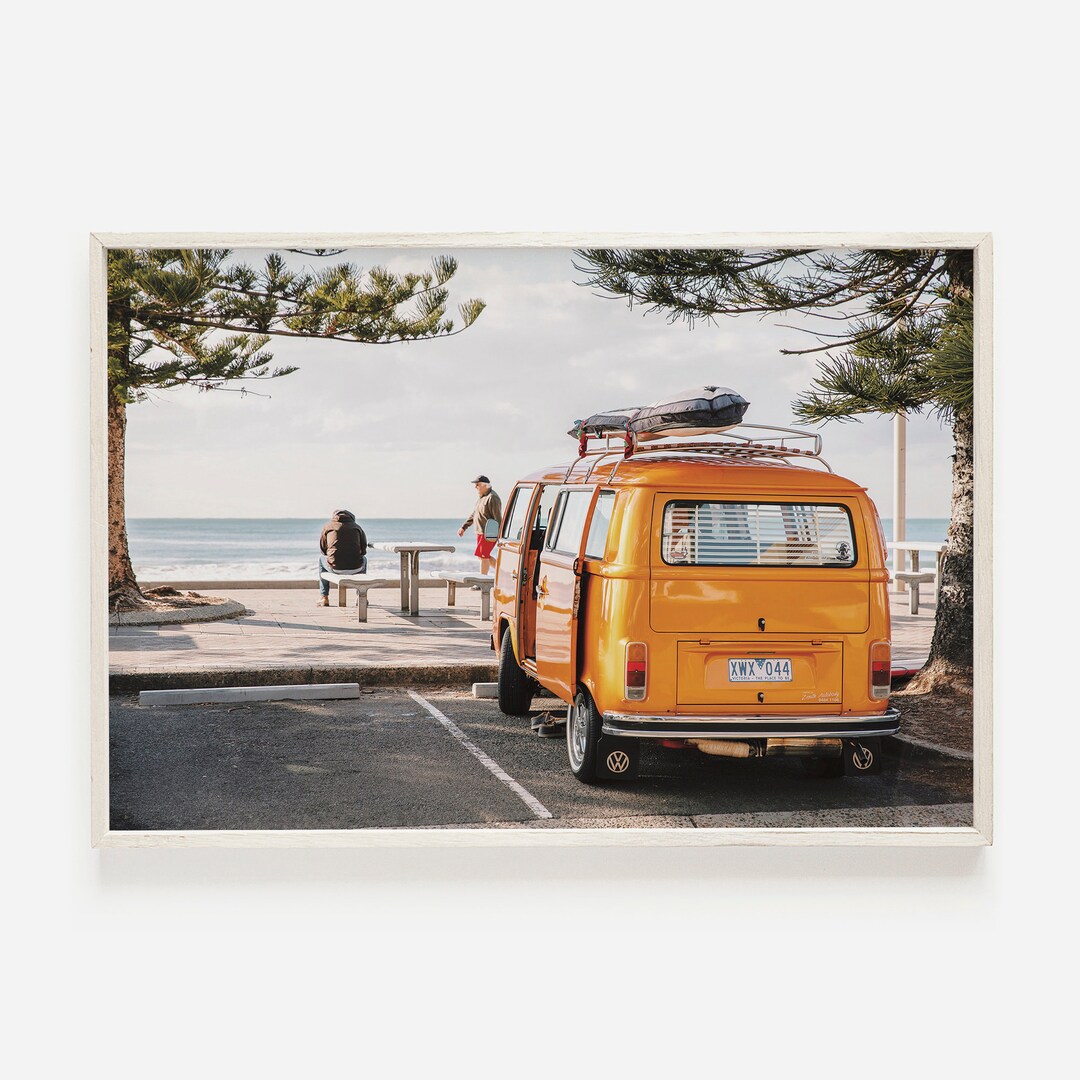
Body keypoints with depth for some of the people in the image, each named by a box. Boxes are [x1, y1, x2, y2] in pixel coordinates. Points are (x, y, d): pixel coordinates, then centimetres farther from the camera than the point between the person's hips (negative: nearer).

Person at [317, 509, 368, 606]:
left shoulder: (328, 526, 10)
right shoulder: (356, 527, 13)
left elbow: (322, 548, 17)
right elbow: (364, 550, 18)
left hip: (335, 568, -1)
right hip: (355, 568, 1)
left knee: (321, 559, 34)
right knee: (364, 559, 38)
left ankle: (324, 598, 34)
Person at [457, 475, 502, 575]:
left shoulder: (492, 498, -16)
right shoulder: (480, 497, 16)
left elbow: (498, 518, -19)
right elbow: (473, 515, 24)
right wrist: (464, 527, 21)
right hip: (481, 533, 10)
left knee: (483, 556, -6)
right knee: (483, 556, 13)